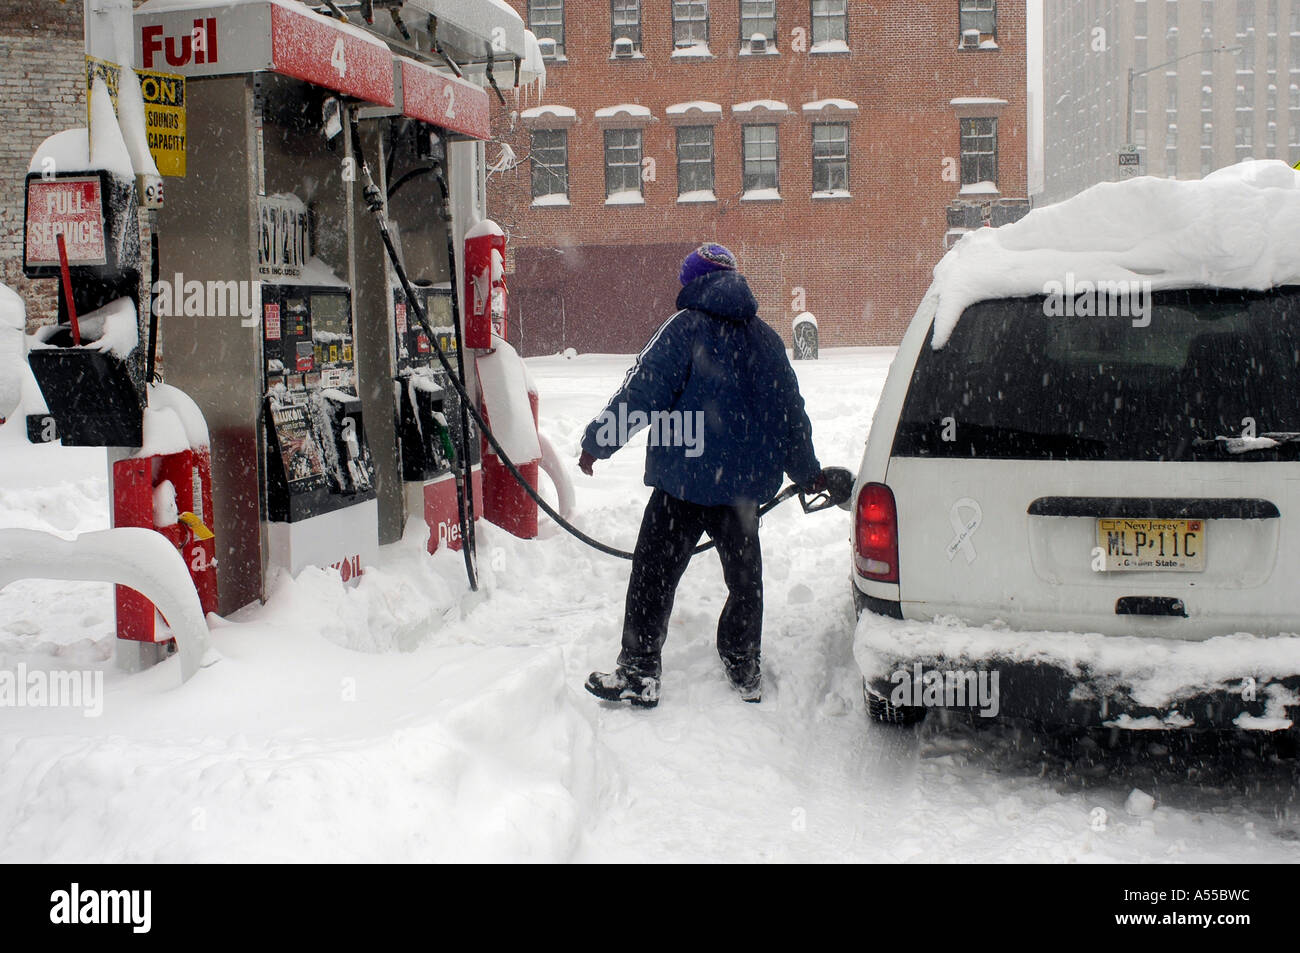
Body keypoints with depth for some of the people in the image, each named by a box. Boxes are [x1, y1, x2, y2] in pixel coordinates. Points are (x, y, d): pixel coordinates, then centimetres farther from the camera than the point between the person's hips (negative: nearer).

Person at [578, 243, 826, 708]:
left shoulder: (683, 328, -9)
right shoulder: (765, 339, 10)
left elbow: (640, 392, -14)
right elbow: (790, 411, 17)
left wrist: (597, 441, -3)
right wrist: (807, 473, 30)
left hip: (684, 482, -6)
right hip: (744, 483, 6)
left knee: (654, 574, 2)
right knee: (744, 577, 18)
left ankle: (638, 674, 3)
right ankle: (746, 673, 25)